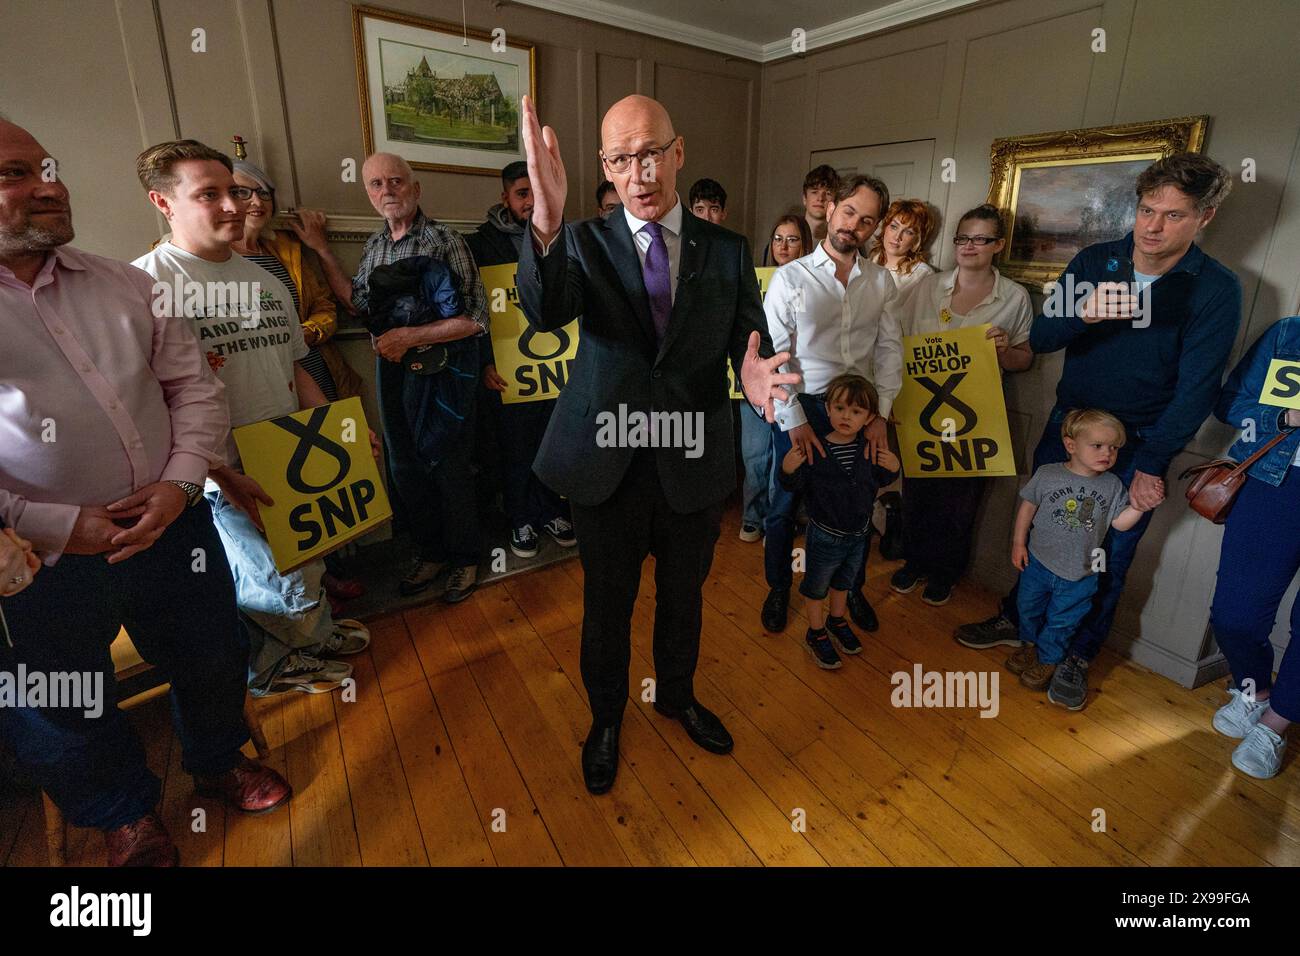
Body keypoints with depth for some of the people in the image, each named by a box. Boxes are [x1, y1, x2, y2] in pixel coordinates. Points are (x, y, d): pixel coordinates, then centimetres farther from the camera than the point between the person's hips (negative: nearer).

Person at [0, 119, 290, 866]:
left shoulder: (124, 284, 5)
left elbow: (194, 385, 4)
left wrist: (181, 483, -9)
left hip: (172, 526, 4)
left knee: (212, 658, 20)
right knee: (63, 718, 17)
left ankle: (219, 758, 49)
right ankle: (124, 812, 46)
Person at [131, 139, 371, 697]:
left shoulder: (264, 279, 11)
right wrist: (221, 474, -21)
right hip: (224, 480, -6)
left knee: (307, 568, 17)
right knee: (284, 588, 2)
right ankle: (267, 666, 31)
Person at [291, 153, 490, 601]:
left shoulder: (444, 240, -11)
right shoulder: (374, 245, 9)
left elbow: (475, 317, -17)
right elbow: (358, 303, 17)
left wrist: (410, 337, -19)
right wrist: (321, 249, 12)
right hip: (392, 371, 7)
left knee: (450, 470, 4)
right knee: (405, 468, 14)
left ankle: (464, 558, 24)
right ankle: (431, 552, 32)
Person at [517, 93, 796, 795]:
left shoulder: (727, 251, 1)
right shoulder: (585, 243, -3)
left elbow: (751, 343, 0)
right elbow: (544, 314, -22)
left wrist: (757, 379, -25)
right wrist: (546, 225, -42)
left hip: (693, 465, 2)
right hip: (607, 465, -1)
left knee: (683, 595, 21)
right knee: (606, 604, 16)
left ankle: (677, 696, 50)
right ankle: (606, 719, 43)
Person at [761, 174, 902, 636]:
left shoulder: (881, 281, 5)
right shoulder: (790, 277, -6)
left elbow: (890, 348, 4)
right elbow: (774, 355, -10)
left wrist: (881, 413, -7)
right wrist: (795, 421, -15)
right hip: (799, 411, -3)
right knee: (784, 506, 9)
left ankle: (852, 589, 37)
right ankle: (778, 588, 32)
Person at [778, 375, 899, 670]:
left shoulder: (870, 448, -8)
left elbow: (879, 481, 8)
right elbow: (795, 486, -17)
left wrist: (891, 468, -13)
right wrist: (789, 469, -37)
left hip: (859, 534, 5)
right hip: (825, 536, -5)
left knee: (844, 582, 27)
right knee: (816, 587, 16)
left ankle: (837, 620, 52)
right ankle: (816, 633, 38)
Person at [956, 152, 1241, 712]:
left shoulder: (1215, 289, -10)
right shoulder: (1095, 262, -2)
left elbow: (1196, 388, -11)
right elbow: (1039, 338, -9)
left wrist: (1151, 466, -15)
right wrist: (1083, 314, -31)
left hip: (1138, 448, -2)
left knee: (1109, 559, 7)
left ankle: (1077, 656, 26)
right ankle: (1014, 621, 32)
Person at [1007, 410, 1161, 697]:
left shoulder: (1112, 486, -5)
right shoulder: (1048, 475, -11)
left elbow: (1120, 523, -2)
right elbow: (1028, 507, -2)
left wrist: (1140, 506, -19)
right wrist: (1018, 542, -1)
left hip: (1079, 573, 0)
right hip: (1039, 561, 0)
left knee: (1061, 621, 11)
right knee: (1029, 608, 18)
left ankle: (1047, 661, 31)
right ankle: (1029, 644, 43)